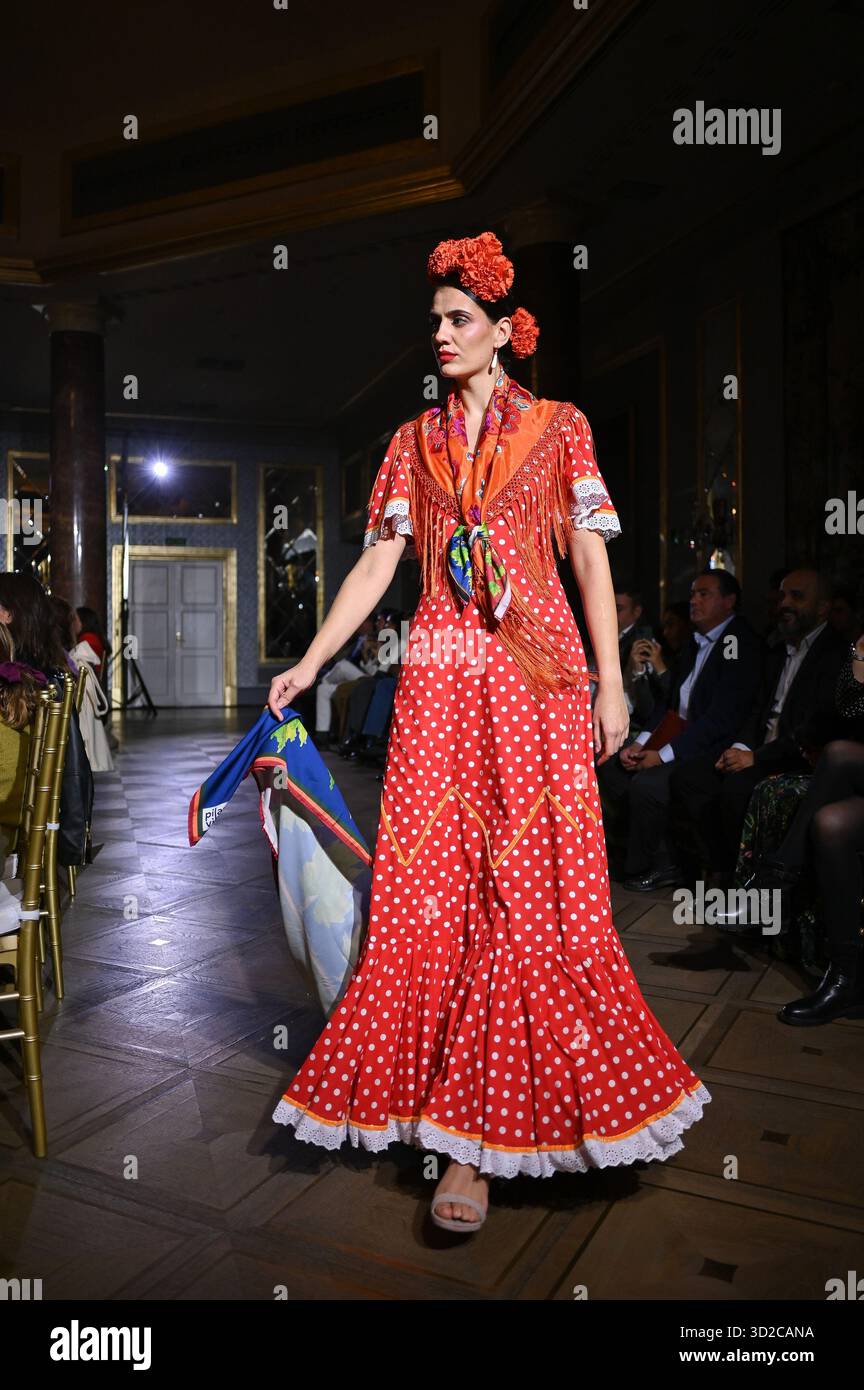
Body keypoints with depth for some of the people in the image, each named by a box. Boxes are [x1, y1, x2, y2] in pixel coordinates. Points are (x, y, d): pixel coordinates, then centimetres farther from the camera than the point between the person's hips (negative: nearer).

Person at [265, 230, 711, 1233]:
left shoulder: (558, 426, 10)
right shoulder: (414, 441, 16)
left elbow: (591, 558, 4)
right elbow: (376, 564, 10)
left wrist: (611, 685, -3)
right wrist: (308, 664, 2)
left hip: (538, 672, -2)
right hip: (440, 676, 2)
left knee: (538, 883, -5)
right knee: (434, 881, -1)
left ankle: (473, 1122, 8)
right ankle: (468, 1128, 15)